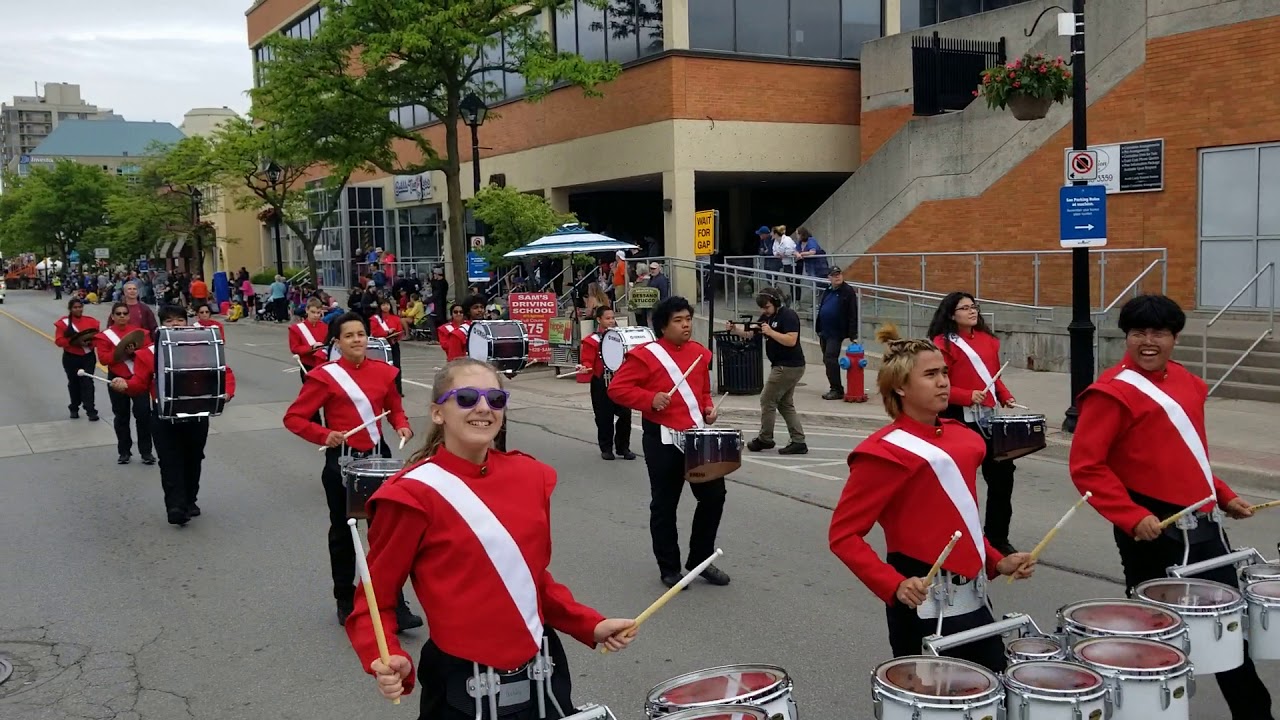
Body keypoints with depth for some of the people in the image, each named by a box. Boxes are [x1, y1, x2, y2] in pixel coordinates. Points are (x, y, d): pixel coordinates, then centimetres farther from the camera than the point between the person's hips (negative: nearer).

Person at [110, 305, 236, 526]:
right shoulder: (149, 353, -1)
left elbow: (224, 371, 2)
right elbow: (140, 383, -3)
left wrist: (227, 392, -17)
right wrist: (125, 385, -24)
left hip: (197, 415, 2)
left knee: (193, 460, 14)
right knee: (171, 463, -5)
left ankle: (189, 501, 30)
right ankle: (176, 507, -8)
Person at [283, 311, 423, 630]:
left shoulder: (384, 371, 3)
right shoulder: (325, 376, -9)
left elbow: (395, 408, 17)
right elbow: (294, 417, -8)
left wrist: (402, 426, -4)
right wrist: (324, 435, -23)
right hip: (342, 461, -2)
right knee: (342, 533, 11)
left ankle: (395, 604, 3)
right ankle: (345, 602, 26)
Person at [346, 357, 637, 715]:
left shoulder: (530, 475, 1)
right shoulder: (414, 493, -15)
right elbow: (374, 602, -9)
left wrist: (591, 625, 3)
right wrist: (390, 663, -26)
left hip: (543, 674, 5)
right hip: (464, 688, -5)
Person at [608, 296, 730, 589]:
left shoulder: (700, 353, 9)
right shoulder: (645, 355, -10)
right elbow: (617, 388, -11)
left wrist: (708, 408, 4)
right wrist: (650, 399, -22)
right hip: (662, 441, -5)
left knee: (714, 494, 5)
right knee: (665, 505, 5)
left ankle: (701, 559, 22)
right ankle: (669, 569, 19)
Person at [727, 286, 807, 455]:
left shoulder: (788, 316, -15)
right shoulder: (767, 316, 12)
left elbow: (791, 341, -24)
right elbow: (749, 333, 8)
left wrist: (771, 332, -26)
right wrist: (734, 329, -8)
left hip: (789, 367, -10)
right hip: (783, 366, 10)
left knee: (767, 401, -1)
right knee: (785, 404, 11)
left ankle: (765, 439, 11)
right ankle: (798, 442, 11)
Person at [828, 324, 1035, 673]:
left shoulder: (961, 438, 10)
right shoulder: (887, 451, -13)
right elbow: (843, 535, -14)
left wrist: (997, 562, 9)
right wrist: (894, 586, -23)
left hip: (973, 598, 8)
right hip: (924, 605, -8)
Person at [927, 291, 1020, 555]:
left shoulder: (987, 339, 12)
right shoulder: (943, 343, -8)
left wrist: (1005, 397, 4)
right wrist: (968, 396, -23)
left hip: (989, 416, 6)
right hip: (959, 419, -6)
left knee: (1002, 473, 8)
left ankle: (997, 535, 22)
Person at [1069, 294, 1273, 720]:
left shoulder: (1185, 381, 11)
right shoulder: (1112, 391, -14)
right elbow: (1086, 466, -18)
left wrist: (1222, 496, 17)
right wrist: (1131, 516, -24)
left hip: (1203, 523, 8)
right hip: (1154, 528, -8)